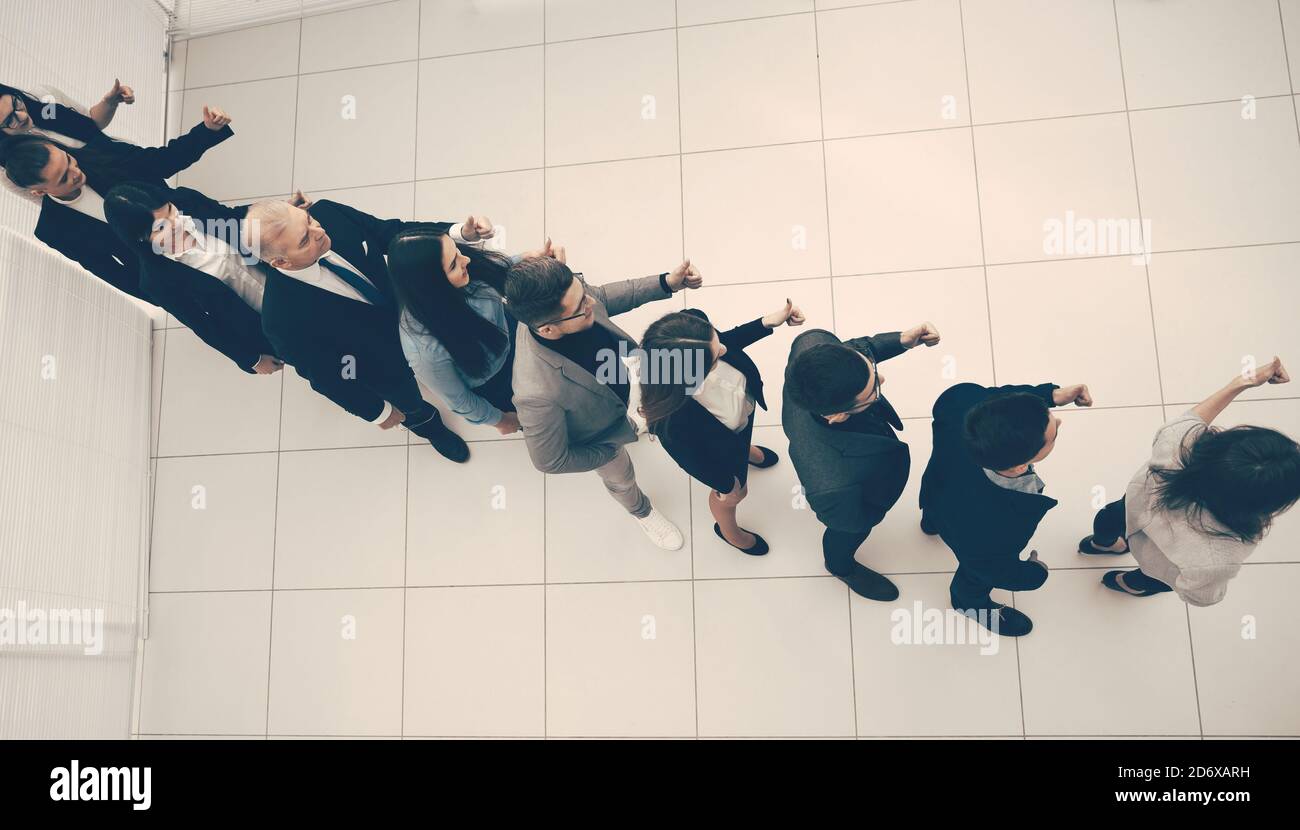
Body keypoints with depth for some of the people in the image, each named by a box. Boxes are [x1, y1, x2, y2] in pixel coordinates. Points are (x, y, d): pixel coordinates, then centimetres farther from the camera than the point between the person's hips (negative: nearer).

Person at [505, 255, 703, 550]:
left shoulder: (567, 296, -36)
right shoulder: (539, 393, -51)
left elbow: (606, 297, -10)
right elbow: (550, 461, -31)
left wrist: (666, 283, -22)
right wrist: (610, 452, -15)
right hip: (599, 433, -3)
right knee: (621, 478, 29)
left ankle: (627, 423, 75)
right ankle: (641, 511, 63)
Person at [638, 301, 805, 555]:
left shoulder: (694, 324, -39)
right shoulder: (674, 423, -50)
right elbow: (692, 459, -25)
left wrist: (767, 323, -19)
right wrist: (725, 486, -6)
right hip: (722, 450, -4)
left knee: (743, 441, 41)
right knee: (733, 495, 30)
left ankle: (747, 450, 80)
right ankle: (728, 531, 67)